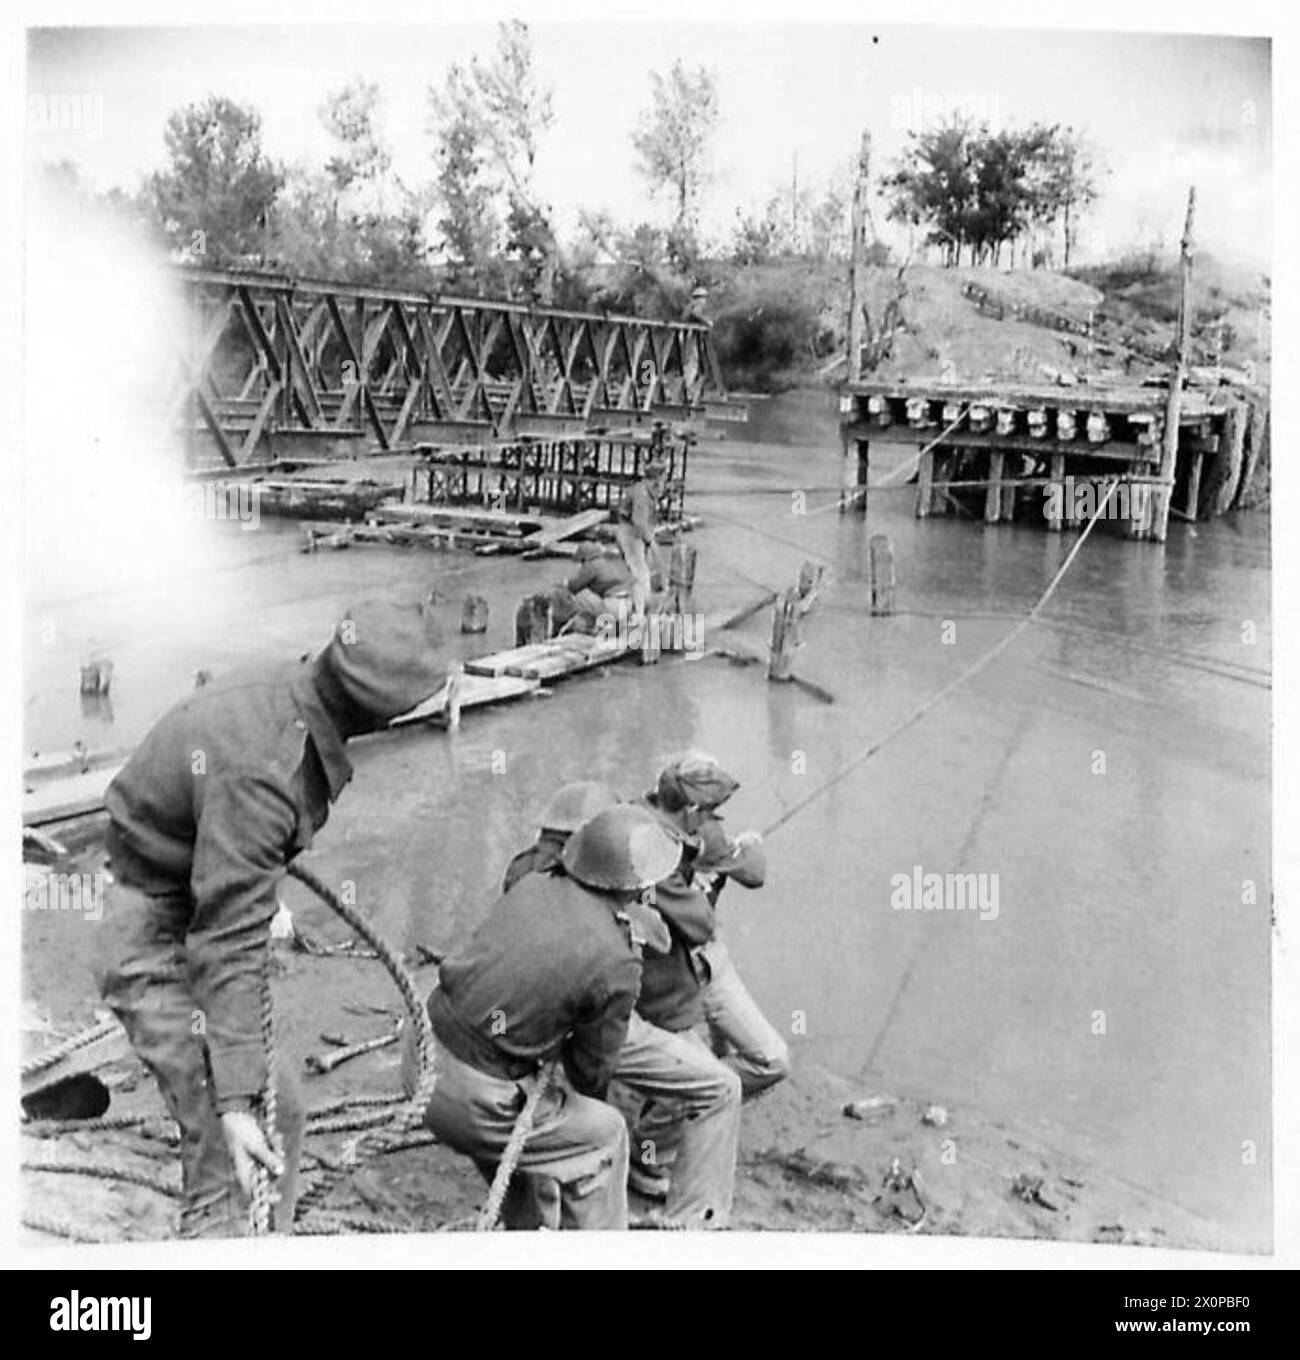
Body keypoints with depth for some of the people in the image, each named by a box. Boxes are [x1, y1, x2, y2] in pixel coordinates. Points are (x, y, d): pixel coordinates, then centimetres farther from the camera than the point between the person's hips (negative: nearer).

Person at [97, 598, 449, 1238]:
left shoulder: (288, 689, -8)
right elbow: (229, 945, -34)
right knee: (228, 1157, -11)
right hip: (159, 947, -9)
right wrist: (235, 1103, -32)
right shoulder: (257, 772, -36)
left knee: (280, 1113, 17)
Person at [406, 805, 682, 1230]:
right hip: (471, 1097, -7)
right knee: (604, 1135, 13)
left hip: (422, 1052, 7)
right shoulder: (617, 965, -15)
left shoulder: (531, 886, -2)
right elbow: (593, 1067, -2)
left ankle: (523, 1226, 51)